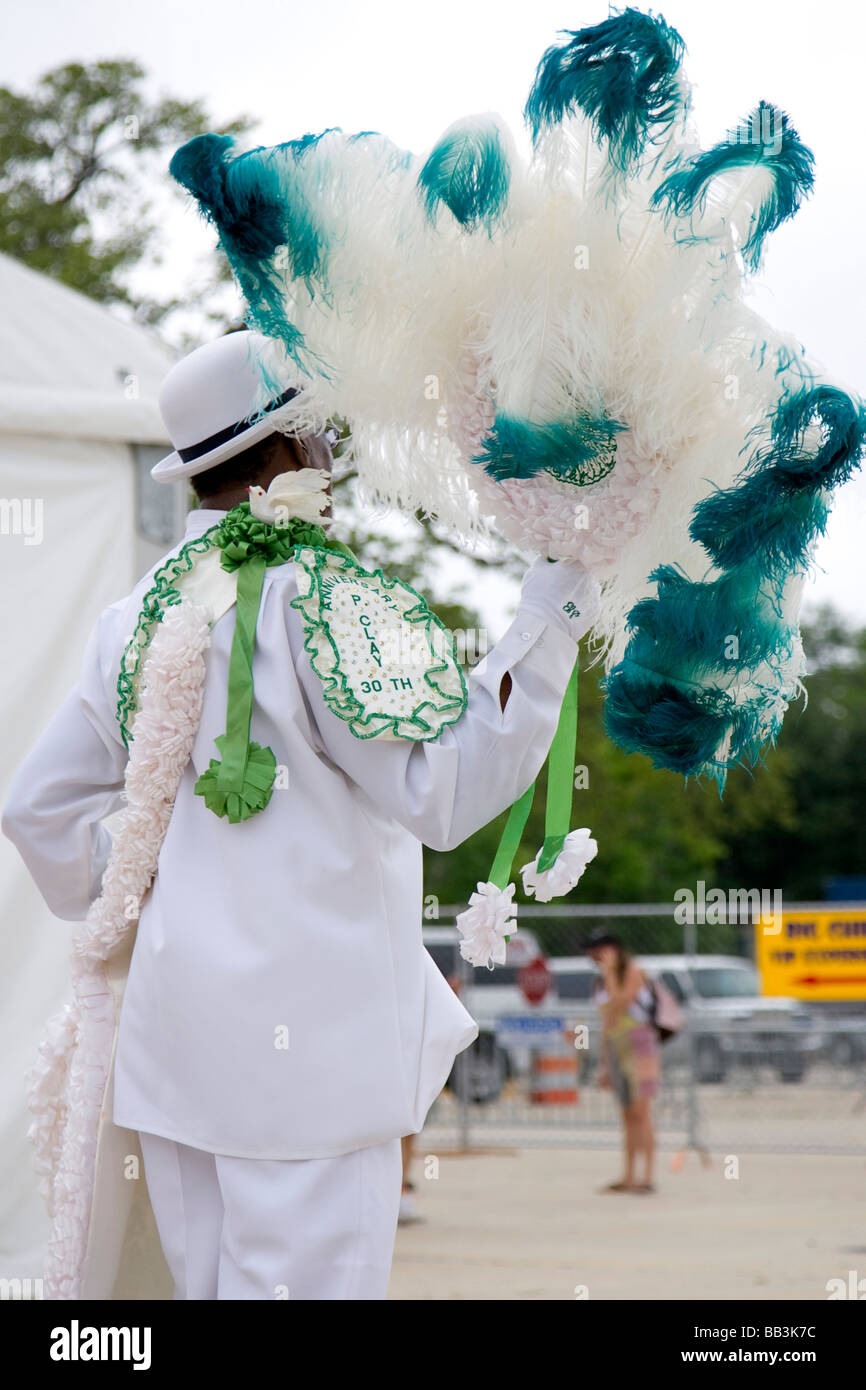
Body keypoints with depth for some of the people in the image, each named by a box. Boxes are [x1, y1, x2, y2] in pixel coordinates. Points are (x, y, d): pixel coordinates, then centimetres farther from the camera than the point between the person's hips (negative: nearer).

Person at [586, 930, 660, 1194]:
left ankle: (648, 1177, -15)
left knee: (641, 1113, -13)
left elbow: (618, 1007, -20)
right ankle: (629, 1177, 10)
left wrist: (610, 972, -17)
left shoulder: (632, 971, -7)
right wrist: (604, 1065, 19)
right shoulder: (602, 981, 16)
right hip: (616, 1049, 8)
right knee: (628, 1116, 8)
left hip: (638, 1045, -8)